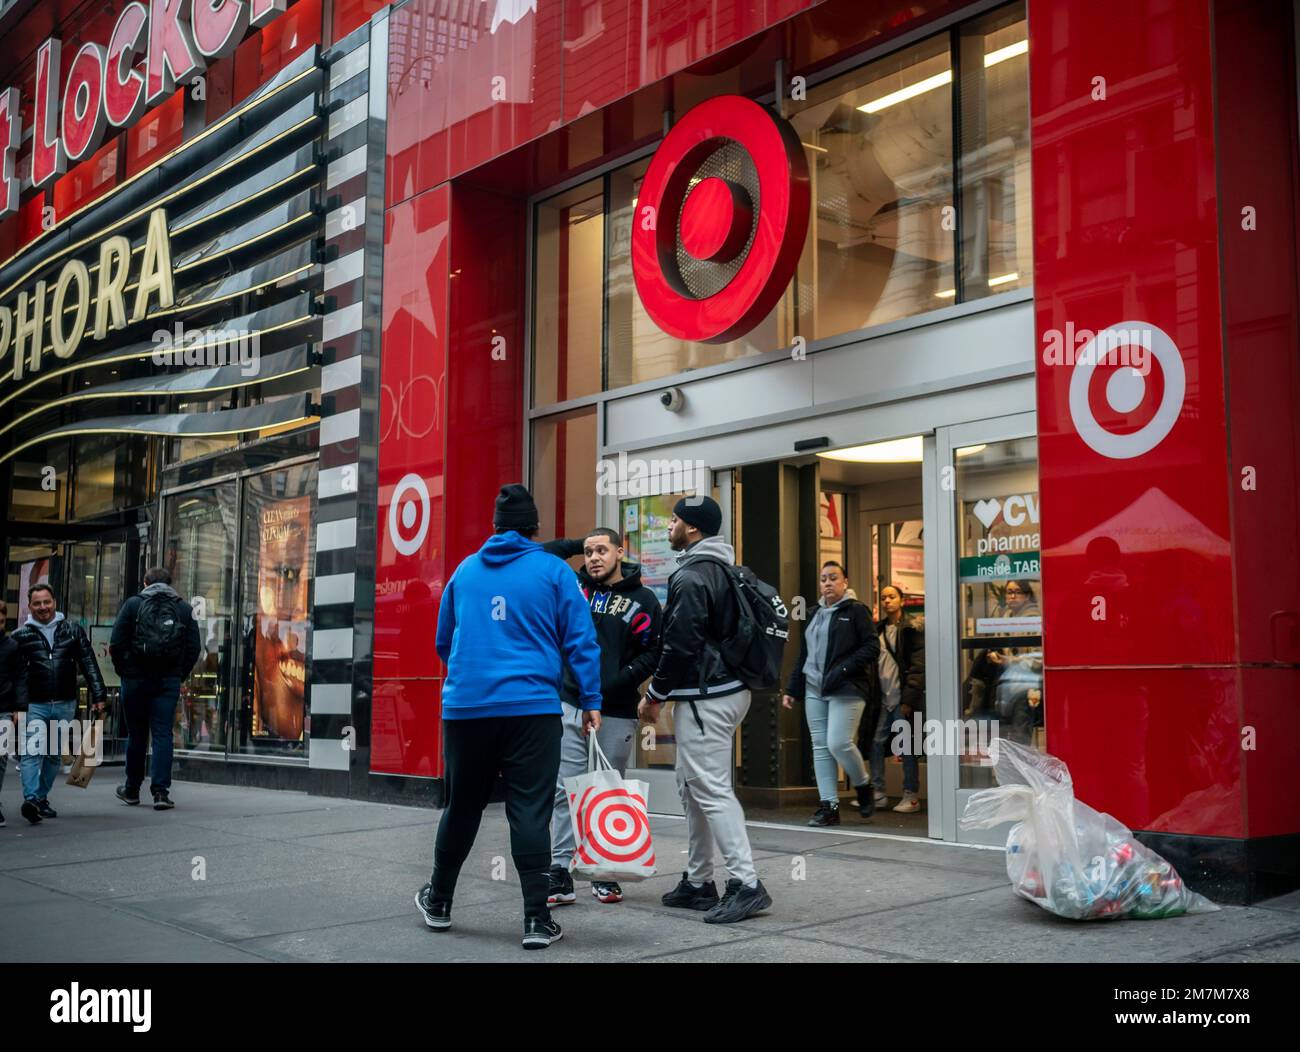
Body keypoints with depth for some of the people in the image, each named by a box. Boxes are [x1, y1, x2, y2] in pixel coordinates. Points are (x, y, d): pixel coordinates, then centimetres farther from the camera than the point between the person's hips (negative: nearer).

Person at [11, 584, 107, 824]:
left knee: (54, 756, 10)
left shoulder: (73, 630, 8)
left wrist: (98, 696, 2)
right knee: (32, 752, -15)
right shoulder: (20, 636, 4)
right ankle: (31, 799, -24)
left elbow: (89, 665, 8)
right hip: (34, 705, -2)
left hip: (65, 705, 2)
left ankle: (41, 798, 20)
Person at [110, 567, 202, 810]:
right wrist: (179, 675, 9)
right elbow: (194, 647, 2)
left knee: (136, 735, 10)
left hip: (135, 679, -1)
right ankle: (161, 791, -8)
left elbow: (116, 644, -4)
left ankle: (132, 790, 22)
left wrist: (124, 672, 8)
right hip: (169, 681, 1)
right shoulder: (184, 608, 7)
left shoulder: (133, 604, 1)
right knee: (163, 734, 0)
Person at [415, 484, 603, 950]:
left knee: (461, 807, 17)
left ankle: (439, 901, 32)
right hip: (531, 708, -3)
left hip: (464, 707, 3)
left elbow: (443, 642, 21)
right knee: (530, 814, -1)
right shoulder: (554, 571, 1)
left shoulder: (464, 571, 12)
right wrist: (591, 701, 0)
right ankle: (537, 919, -2)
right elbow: (580, 640, -4)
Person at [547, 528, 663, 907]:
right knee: (564, 790, -1)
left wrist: (608, 689, -13)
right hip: (570, 707, 2)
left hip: (616, 714, -2)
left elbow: (651, 653, -4)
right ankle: (560, 874, 3)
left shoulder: (642, 600, 1)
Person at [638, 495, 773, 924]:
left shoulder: (690, 576, -15)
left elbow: (680, 644, -19)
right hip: (726, 687, 10)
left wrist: (655, 694, -8)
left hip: (705, 696, -10)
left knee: (711, 789, -9)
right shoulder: (721, 570, 17)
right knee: (694, 786, 16)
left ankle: (746, 884, -9)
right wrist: (667, 688, 22)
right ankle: (698, 881, 22)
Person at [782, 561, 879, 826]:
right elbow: (803, 655, 22)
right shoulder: (816, 613, 19)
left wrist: (844, 669, -18)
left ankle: (863, 786, 13)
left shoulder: (856, 610, 0)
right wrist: (792, 689, 18)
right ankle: (829, 806, 5)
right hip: (814, 689, 6)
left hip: (846, 689, -6)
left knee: (839, 743, -14)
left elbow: (872, 647, -7)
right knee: (820, 746, 2)